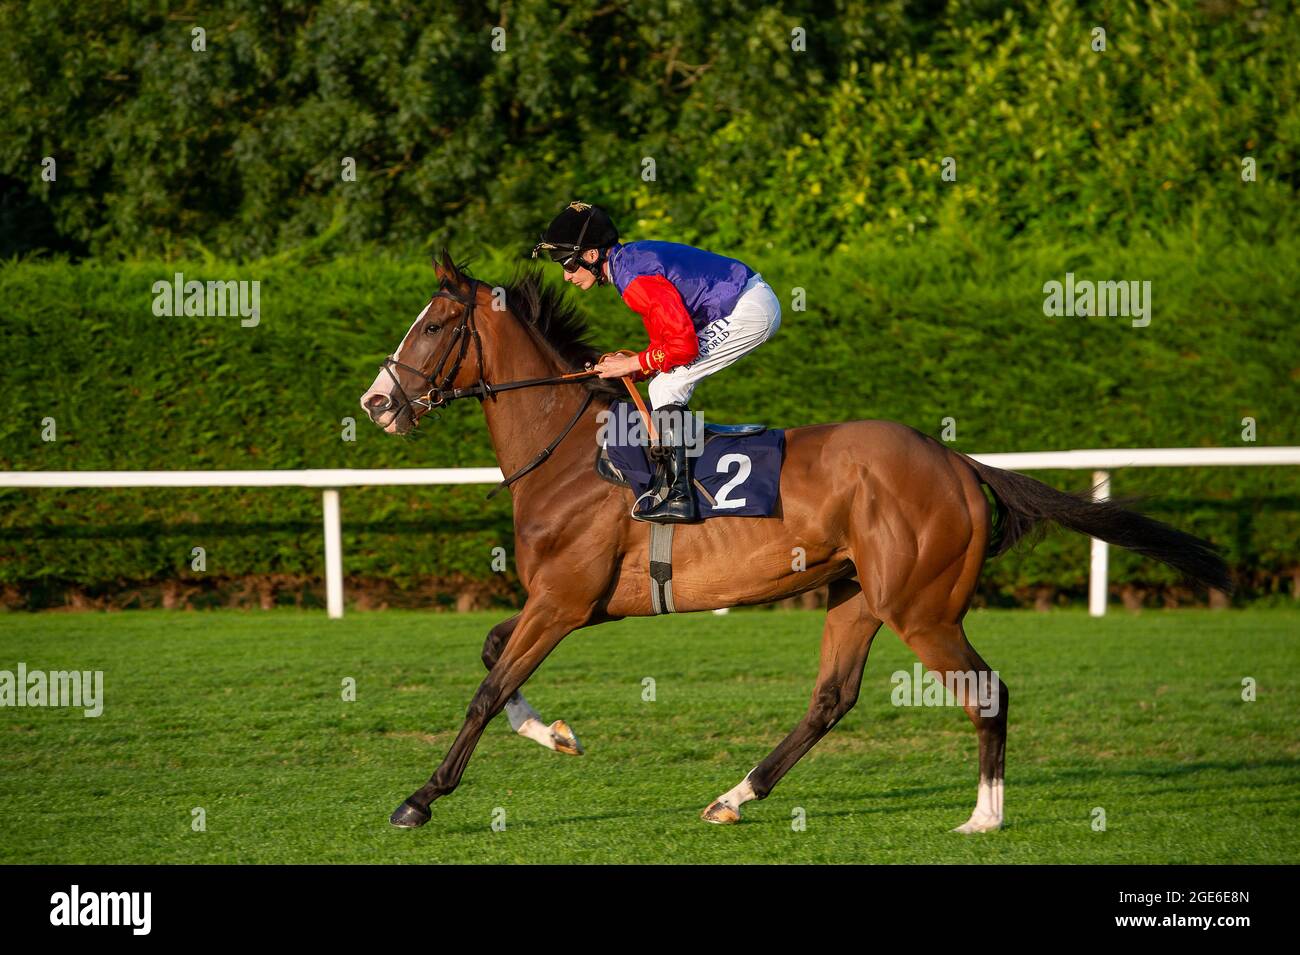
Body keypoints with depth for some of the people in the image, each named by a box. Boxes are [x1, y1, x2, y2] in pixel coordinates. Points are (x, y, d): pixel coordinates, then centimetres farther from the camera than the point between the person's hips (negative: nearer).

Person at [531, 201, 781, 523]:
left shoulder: (636, 279, -21)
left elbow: (683, 345, -24)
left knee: (666, 387, -12)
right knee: (665, 385, 15)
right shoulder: (632, 259, 11)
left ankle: (679, 497, -17)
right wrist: (630, 368, 3)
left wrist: (634, 364, -11)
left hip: (751, 311, -10)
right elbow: (667, 336, 16)